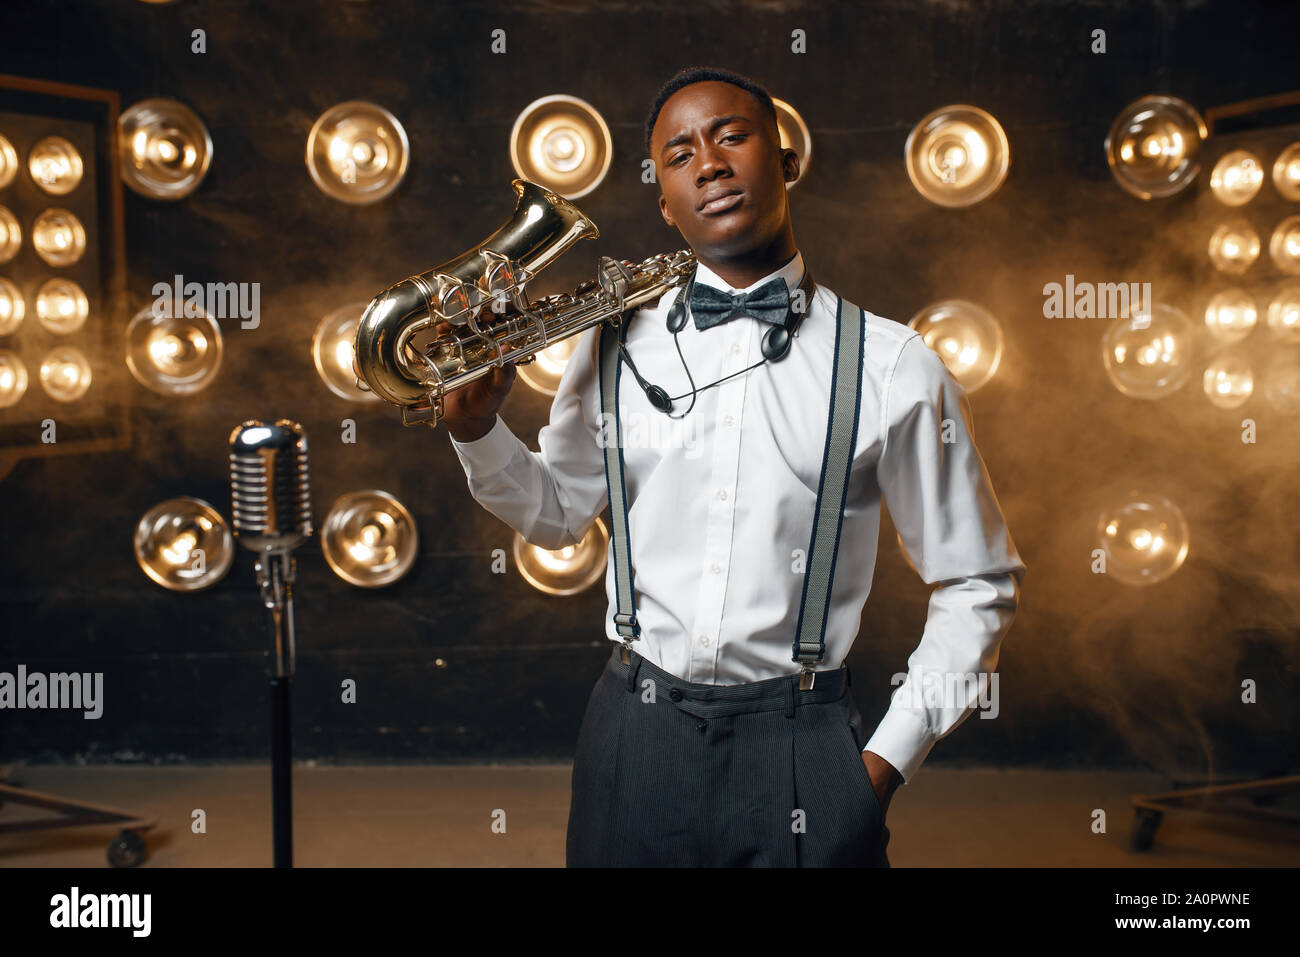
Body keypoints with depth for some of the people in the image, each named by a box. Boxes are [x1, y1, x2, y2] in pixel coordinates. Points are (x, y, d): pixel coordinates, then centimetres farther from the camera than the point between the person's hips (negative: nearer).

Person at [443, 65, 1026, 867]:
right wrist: (477, 430, -1)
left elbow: (979, 586, 2)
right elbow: (560, 512, 17)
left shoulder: (892, 367, -5)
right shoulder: (615, 343, 2)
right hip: (638, 736, 2)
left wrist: (890, 757, -3)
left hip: (804, 744, -2)